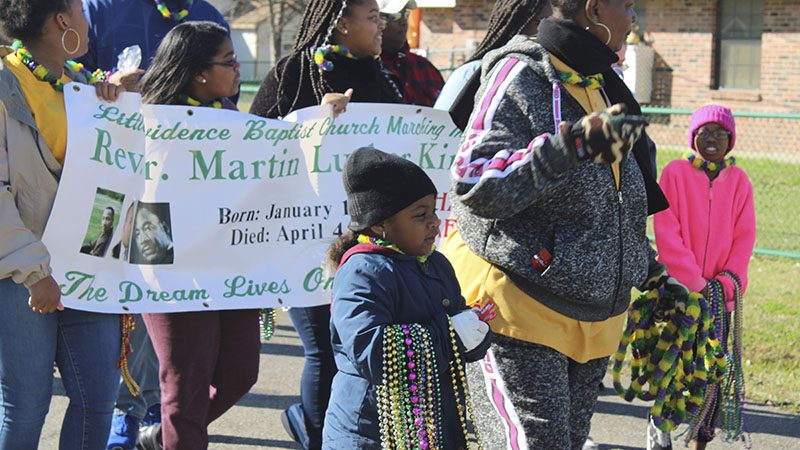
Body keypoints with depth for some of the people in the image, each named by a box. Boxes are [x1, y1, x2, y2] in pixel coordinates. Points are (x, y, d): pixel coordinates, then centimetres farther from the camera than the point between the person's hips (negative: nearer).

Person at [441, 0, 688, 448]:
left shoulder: (599, 83, 15)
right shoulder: (521, 75, -11)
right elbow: (475, 185, -23)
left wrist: (652, 272, 26)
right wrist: (569, 146, -33)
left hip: (593, 320, 8)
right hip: (516, 306, -8)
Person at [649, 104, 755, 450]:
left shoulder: (739, 181, 7)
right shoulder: (675, 173, -2)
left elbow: (744, 237, 7)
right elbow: (666, 233, -7)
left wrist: (727, 280, -6)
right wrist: (693, 282, -12)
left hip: (721, 291, 3)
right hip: (678, 288, -3)